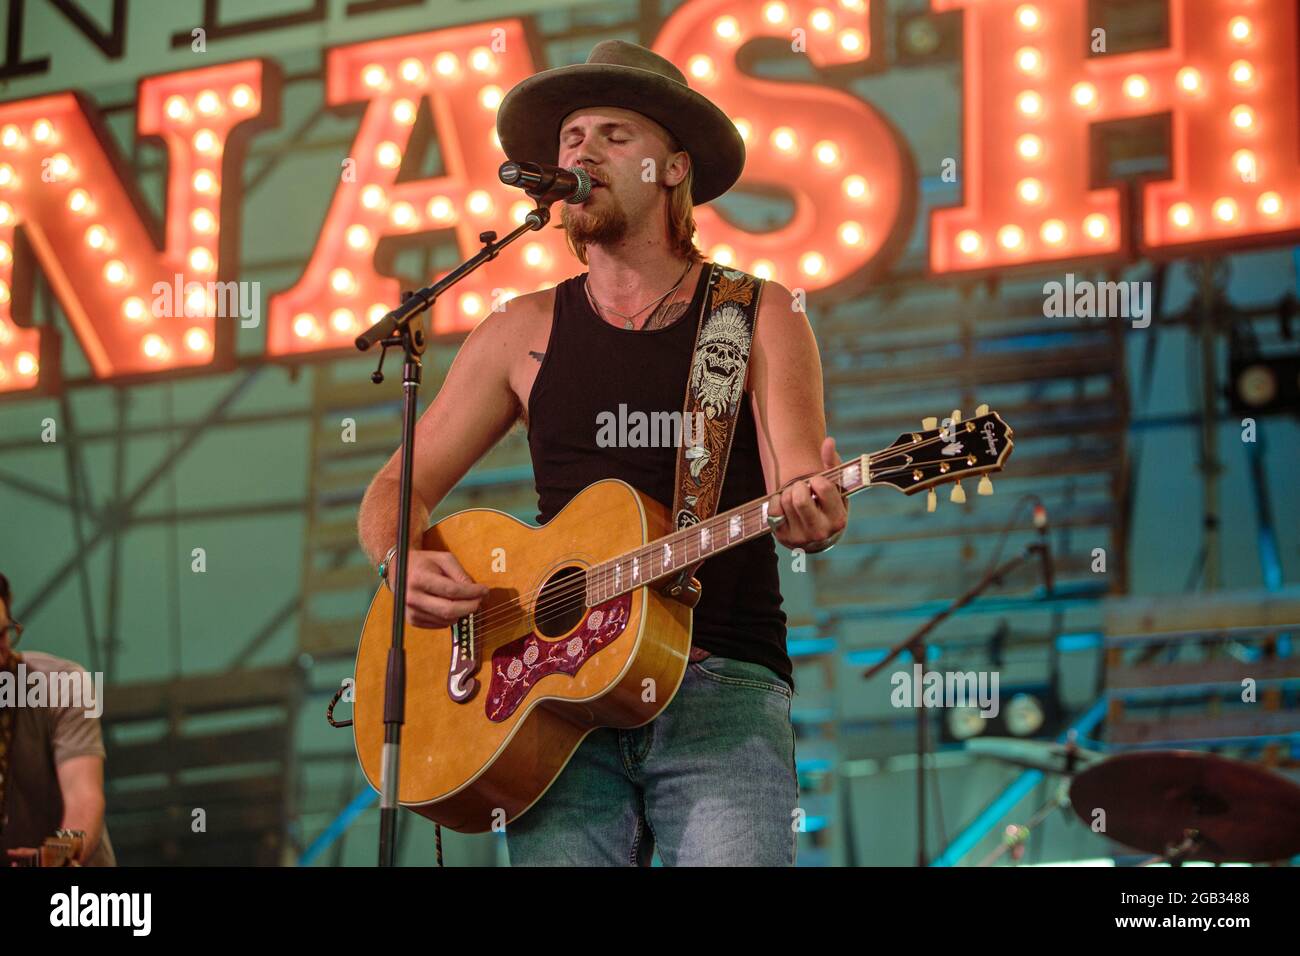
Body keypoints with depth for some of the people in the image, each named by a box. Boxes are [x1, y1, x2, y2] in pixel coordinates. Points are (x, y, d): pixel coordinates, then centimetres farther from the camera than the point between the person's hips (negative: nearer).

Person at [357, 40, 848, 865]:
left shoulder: (760, 317, 7)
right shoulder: (524, 334, 14)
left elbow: (796, 482, -4)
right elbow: (398, 489, 15)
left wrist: (810, 512, -28)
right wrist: (402, 565, -7)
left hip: (721, 683, -2)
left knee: (731, 852, -23)